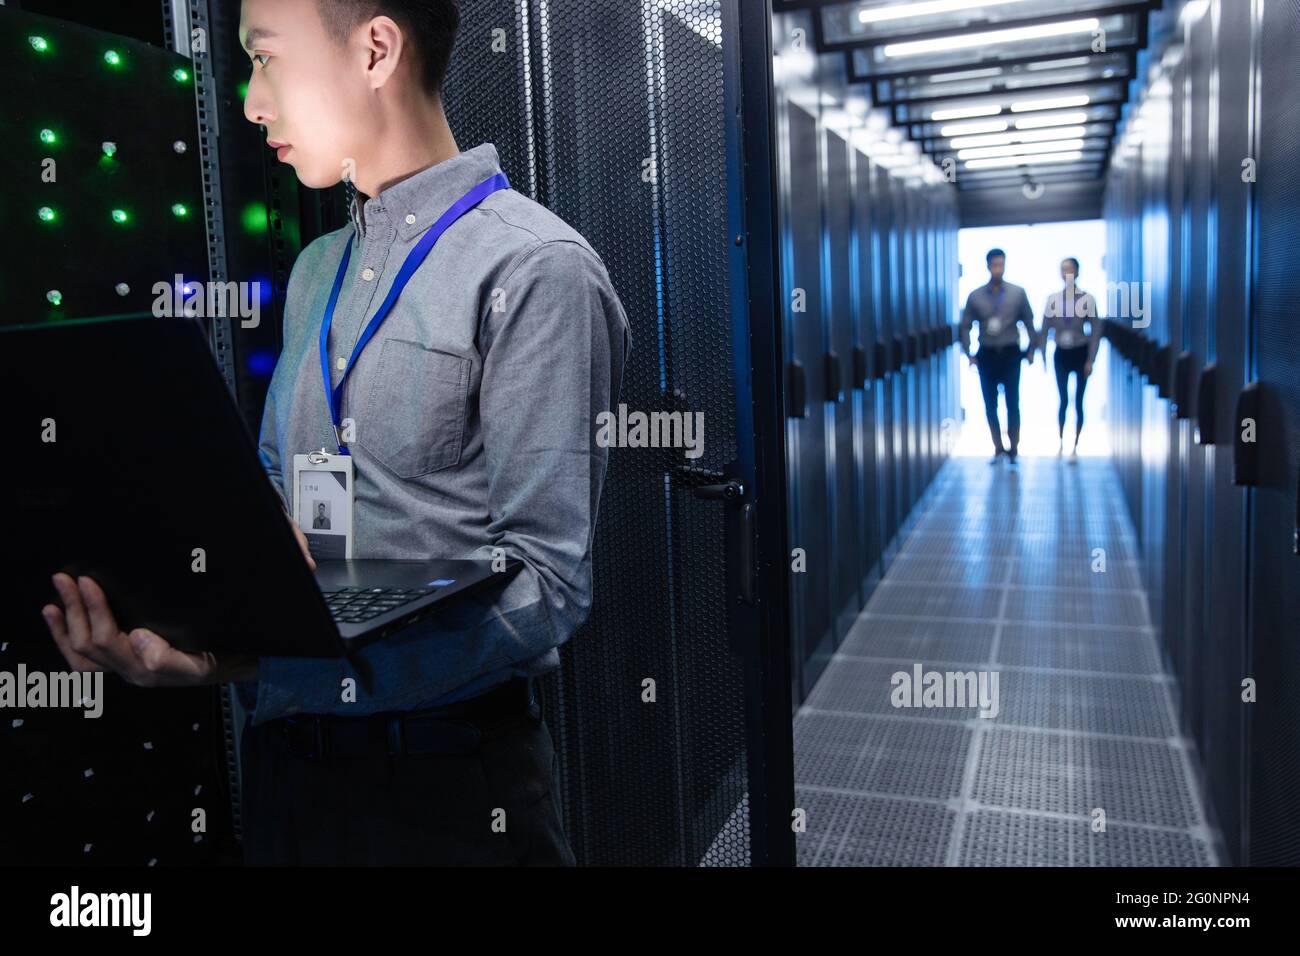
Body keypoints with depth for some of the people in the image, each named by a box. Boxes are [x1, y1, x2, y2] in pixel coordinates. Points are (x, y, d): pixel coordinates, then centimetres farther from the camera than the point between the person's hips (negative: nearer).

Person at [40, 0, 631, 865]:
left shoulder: (536, 270, -15)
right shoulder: (316, 273, 11)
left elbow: (545, 581, -20)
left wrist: (265, 662, -29)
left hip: (444, 770, -7)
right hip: (281, 756, 7)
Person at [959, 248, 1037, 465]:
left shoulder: (1017, 293, 0)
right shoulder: (975, 296, 1)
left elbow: (1028, 322, 6)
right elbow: (966, 325, 5)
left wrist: (1031, 349, 3)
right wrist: (969, 353, -2)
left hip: (1010, 353, -1)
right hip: (987, 355, 1)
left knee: (1012, 402, -2)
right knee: (990, 404, 6)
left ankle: (1013, 449, 8)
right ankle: (998, 449, 18)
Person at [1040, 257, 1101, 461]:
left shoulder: (1087, 299, -8)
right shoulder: (1053, 298, -2)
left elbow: (1096, 331, -6)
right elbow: (1045, 329, 3)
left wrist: (1091, 360, -9)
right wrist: (1042, 356, 0)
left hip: (1080, 353, -2)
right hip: (1061, 354, 2)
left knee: (1078, 401, 2)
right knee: (1063, 400, 6)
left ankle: (1075, 447, 11)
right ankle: (1060, 443, 21)